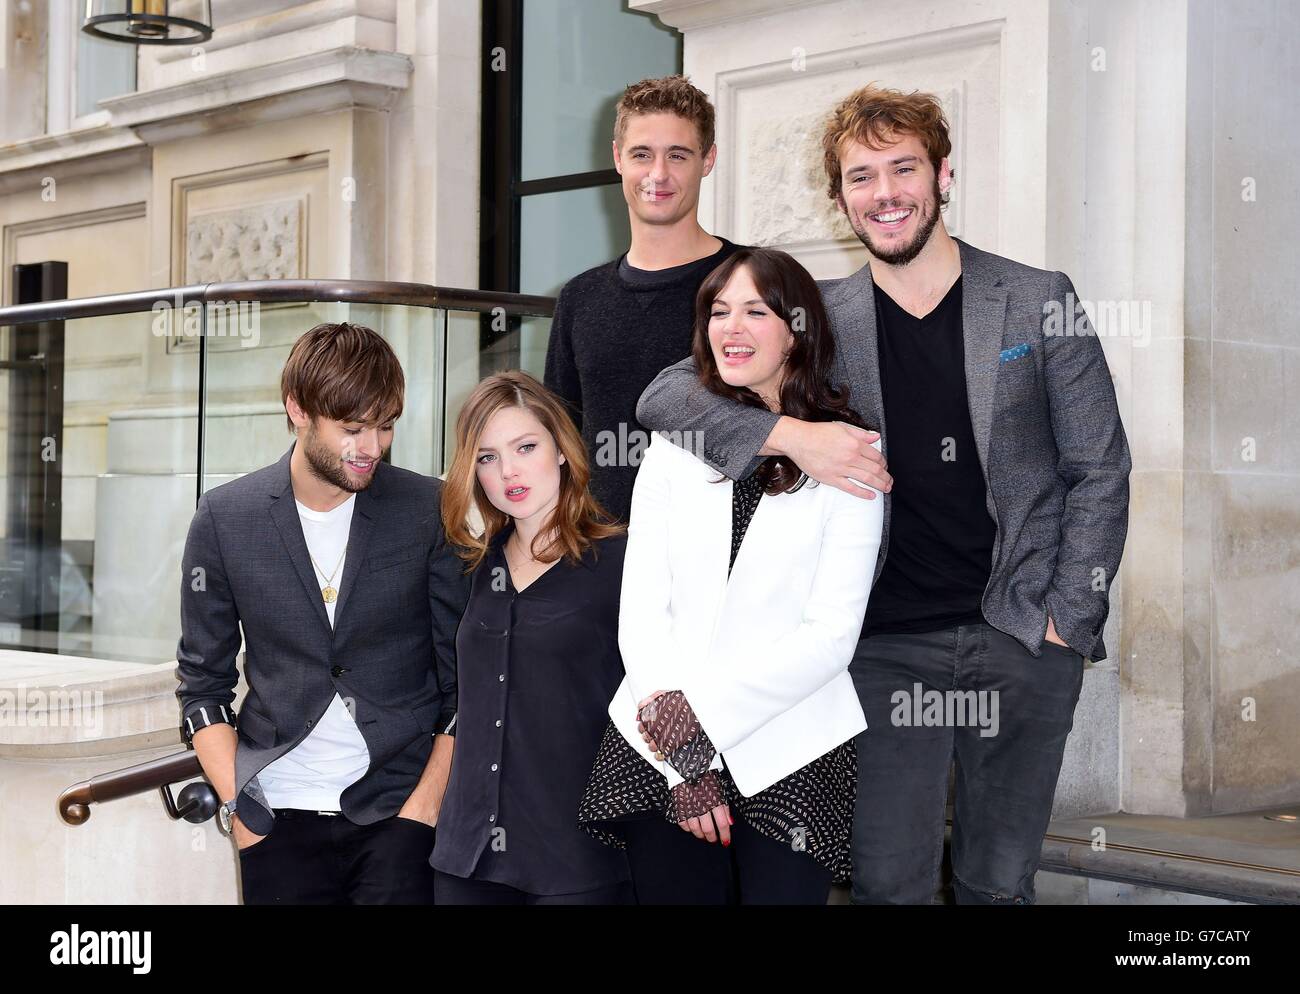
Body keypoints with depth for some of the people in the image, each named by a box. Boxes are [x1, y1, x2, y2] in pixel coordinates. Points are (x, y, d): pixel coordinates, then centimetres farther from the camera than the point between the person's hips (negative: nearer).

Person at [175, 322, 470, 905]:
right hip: (280, 820, 1)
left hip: (398, 812, -1)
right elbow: (203, 684, 6)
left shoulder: (432, 512, -2)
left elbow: (466, 680, 1)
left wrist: (424, 805, -6)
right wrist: (237, 810, -2)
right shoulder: (224, 519, 1)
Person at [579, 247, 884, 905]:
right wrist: (685, 765, -9)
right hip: (660, 749, 2)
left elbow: (831, 633, -6)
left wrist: (702, 710, -14)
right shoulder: (675, 446, 7)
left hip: (791, 755, -2)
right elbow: (641, 610, 1)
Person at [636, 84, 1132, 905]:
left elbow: (1100, 472, 4)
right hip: (889, 644, 0)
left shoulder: (1040, 303, 2)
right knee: (887, 883, 0)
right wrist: (792, 434, -17)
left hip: (1023, 639, 0)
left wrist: (1066, 620, -4)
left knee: (999, 885, 9)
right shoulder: (817, 319, 3)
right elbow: (664, 397, -1)